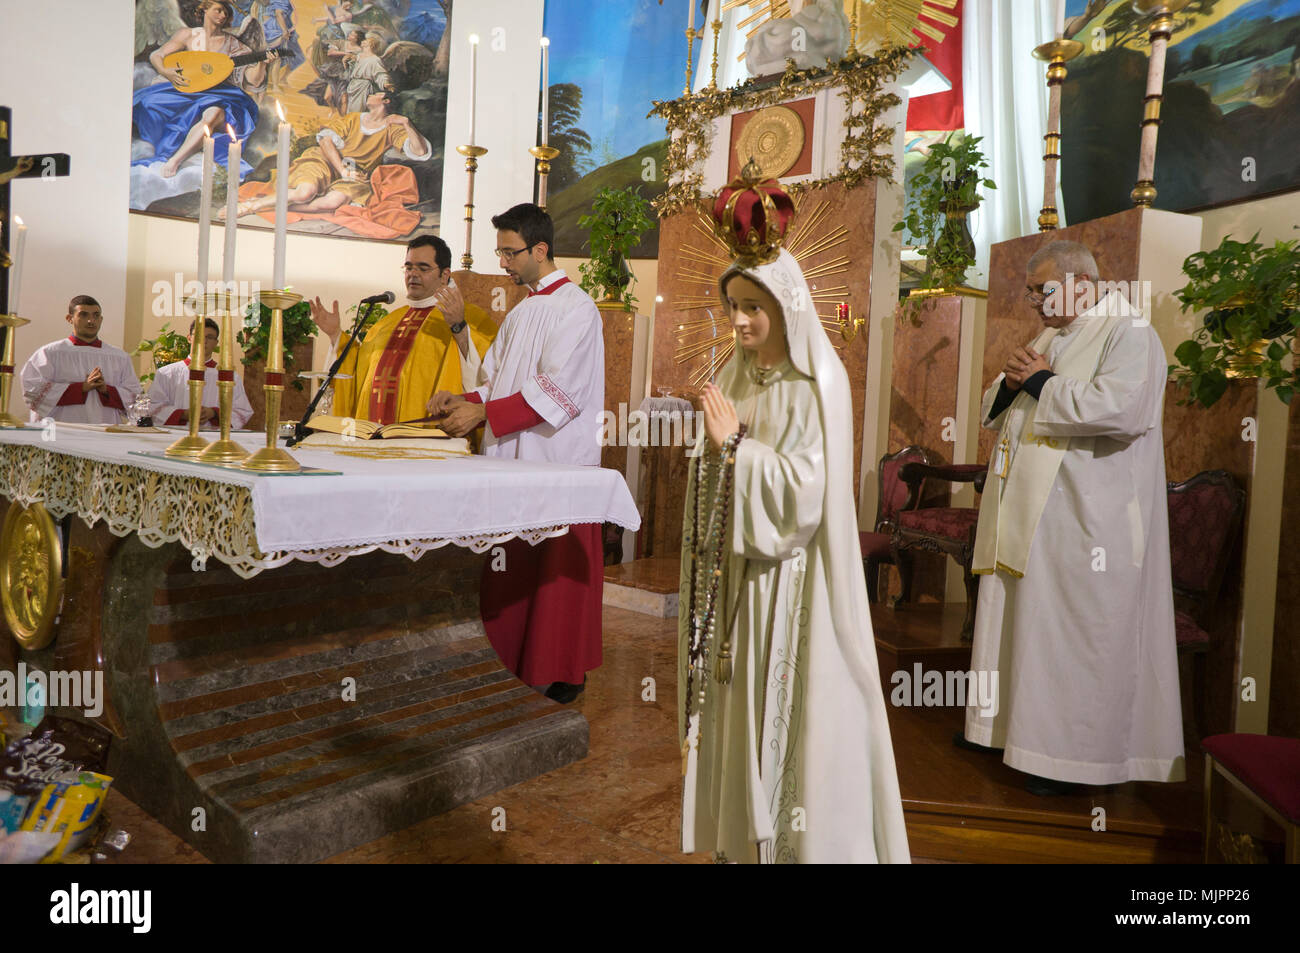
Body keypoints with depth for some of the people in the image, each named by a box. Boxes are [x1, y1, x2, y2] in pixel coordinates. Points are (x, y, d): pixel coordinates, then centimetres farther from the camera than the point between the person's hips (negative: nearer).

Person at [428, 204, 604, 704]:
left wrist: (484, 413, -19)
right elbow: (497, 376, 20)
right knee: (511, 571, 11)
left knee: (554, 572, -1)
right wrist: (464, 400, 0)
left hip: (557, 462, -8)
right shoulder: (522, 311, 18)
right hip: (513, 459, 8)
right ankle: (512, 664, 23)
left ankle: (561, 675, 13)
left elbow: (558, 390, -18)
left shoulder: (575, 308, -9)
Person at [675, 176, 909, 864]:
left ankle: (805, 838, 22)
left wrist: (737, 443, -18)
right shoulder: (735, 375, 7)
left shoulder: (818, 381, -11)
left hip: (793, 575, -6)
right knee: (741, 707, 13)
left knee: (794, 713, 3)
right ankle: (744, 836, 28)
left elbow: (807, 489, -19)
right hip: (738, 572, 6)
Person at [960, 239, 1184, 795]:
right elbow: (996, 414, 23)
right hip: (1028, 514, 9)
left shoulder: (1128, 334, -7)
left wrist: (1042, 383, -15)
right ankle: (1008, 723, 28)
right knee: (1018, 619, 14)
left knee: (1073, 633, -3)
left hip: (1084, 519, -8)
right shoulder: (1049, 339, 19)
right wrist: (1010, 384, 0)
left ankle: (1077, 755, 10)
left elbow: (1120, 410, -26)